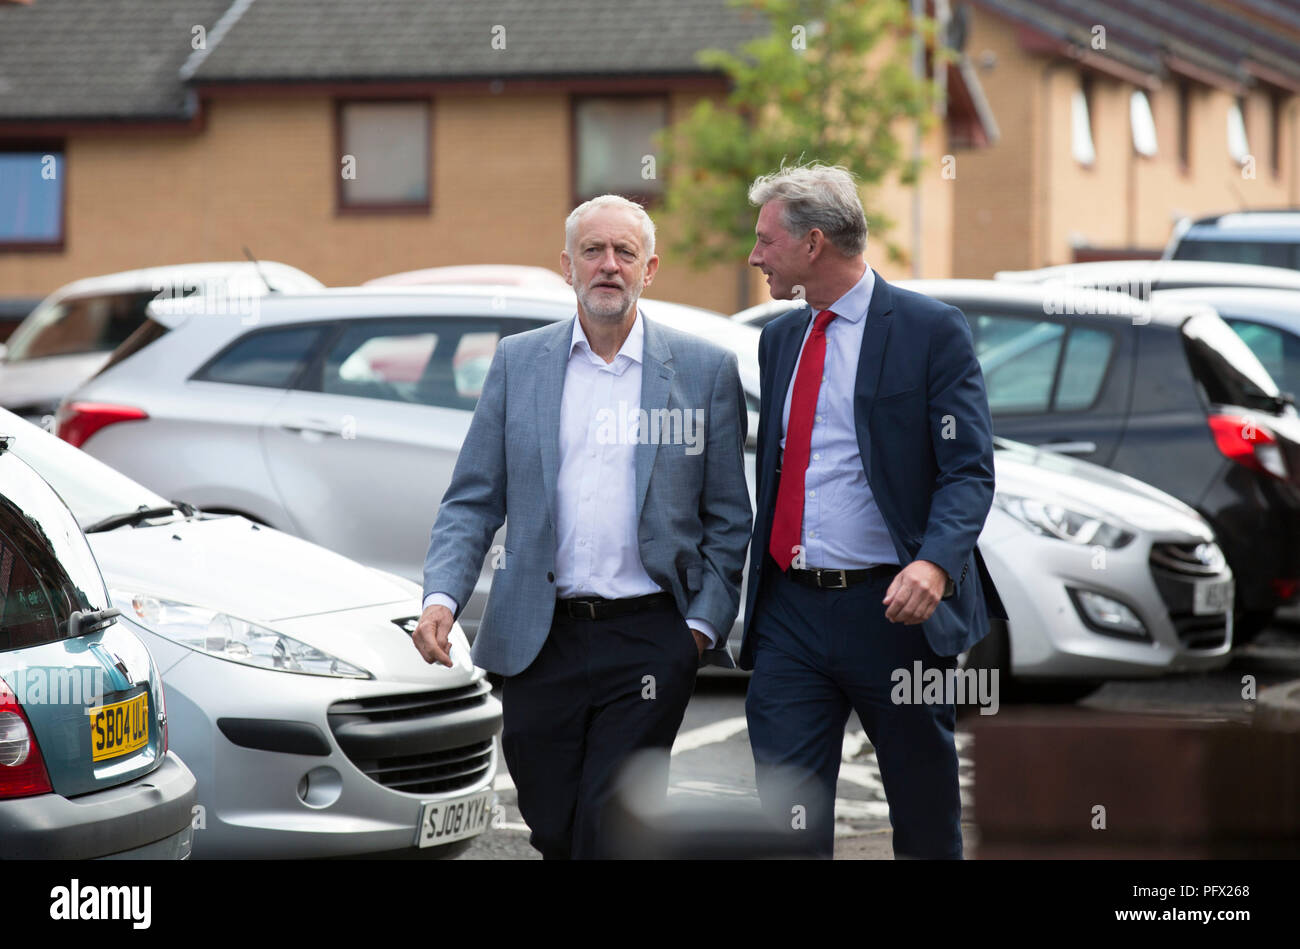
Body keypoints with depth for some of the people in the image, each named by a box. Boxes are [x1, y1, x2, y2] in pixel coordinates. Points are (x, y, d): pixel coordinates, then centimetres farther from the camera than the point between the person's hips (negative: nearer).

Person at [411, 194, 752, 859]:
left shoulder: (705, 370, 4)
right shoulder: (517, 362, 9)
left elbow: (728, 518, 6)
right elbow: (472, 501, 7)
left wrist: (704, 623, -5)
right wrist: (441, 597, -8)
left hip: (649, 642, -2)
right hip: (538, 644, 2)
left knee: (609, 830, -10)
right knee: (552, 830, 6)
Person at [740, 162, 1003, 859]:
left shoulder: (931, 330, -5)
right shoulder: (779, 338, 15)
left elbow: (968, 469, -11)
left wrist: (935, 564, -28)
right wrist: (754, 584, 13)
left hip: (890, 609, -5)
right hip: (790, 612, 5)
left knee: (925, 817, 7)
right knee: (786, 817, -1)